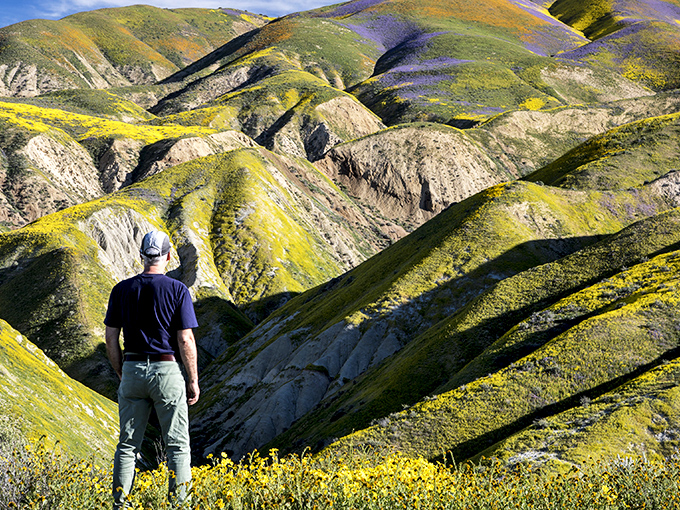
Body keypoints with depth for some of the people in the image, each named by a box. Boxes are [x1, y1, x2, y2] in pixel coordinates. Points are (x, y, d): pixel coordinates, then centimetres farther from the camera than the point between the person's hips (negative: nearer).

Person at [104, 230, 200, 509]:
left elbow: (111, 338, 4)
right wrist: (193, 380, -1)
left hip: (132, 370, 3)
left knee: (128, 444, 11)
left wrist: (122, 374, 15)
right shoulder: (177, 290, -7)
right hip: (167, 370, -3)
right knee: (178, 445, 5)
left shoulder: (121, 289, 2)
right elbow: (186, 340, -9)